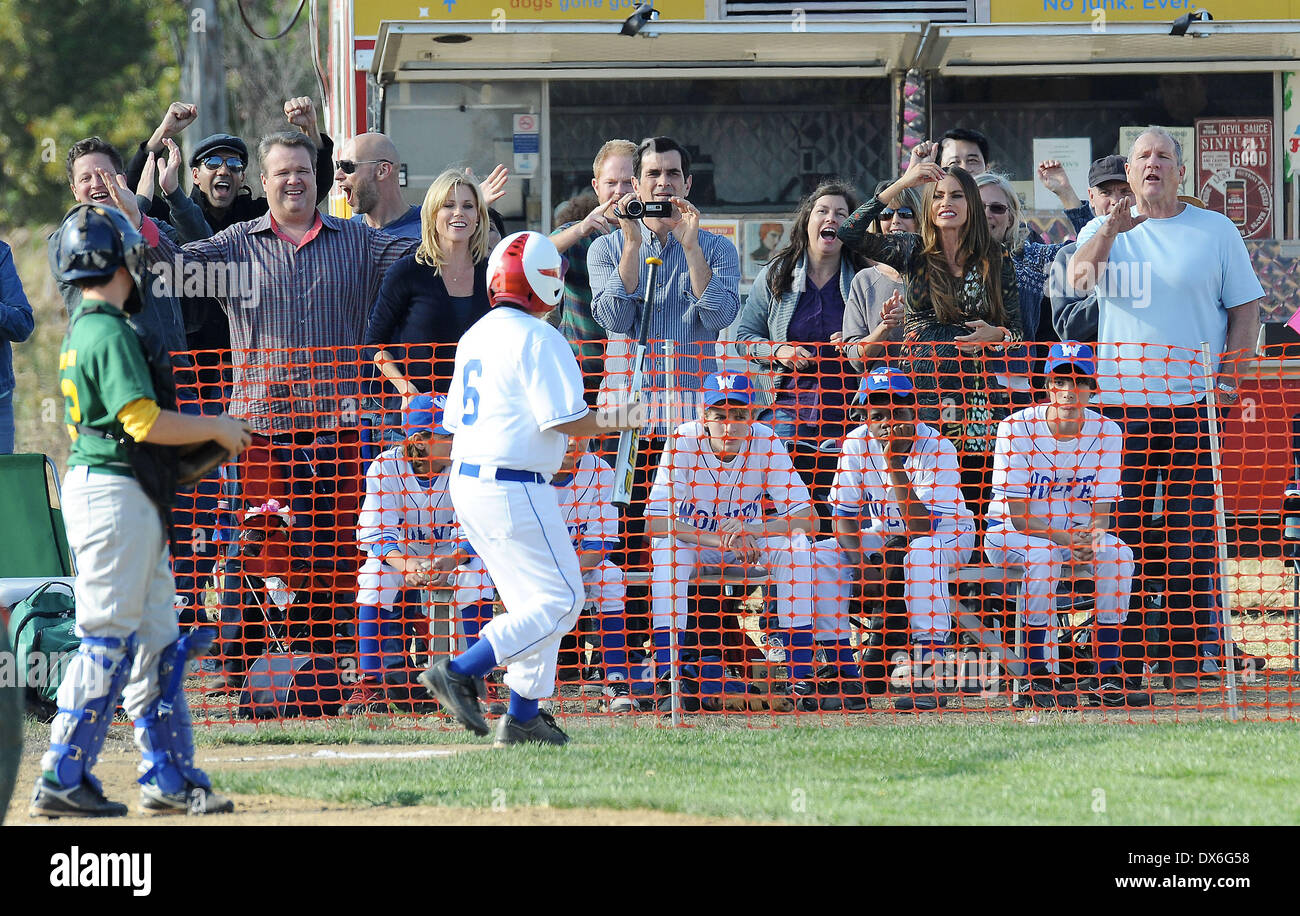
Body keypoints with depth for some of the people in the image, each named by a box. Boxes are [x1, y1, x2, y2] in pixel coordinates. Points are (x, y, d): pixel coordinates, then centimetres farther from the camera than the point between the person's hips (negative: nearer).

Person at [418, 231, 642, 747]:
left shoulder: (474, 337, 13)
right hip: (514, 488, -9)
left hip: (466, 484, 9)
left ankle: (523, 717, 13)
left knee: (533, 600, 16)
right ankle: (461, 673, -15)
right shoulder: (537, 339, -13)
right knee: (561, 598, -5)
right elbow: (565, 419, -19)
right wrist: (610, 422, 0)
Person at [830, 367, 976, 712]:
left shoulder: (935, 448, -25)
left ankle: (929, 677, -40)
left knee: (921, 554, -40)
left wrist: (895, 466, -38)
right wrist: (858, 557, -26)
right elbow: (845, 515, -7)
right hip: (882, 534, 4)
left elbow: (921, 529, -32)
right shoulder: (857, 444, -11)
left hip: (947, 533, -4)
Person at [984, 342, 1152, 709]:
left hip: (1075, 531, 3)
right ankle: (1040, 677, -27)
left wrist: (1093, 536, -33)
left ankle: (1108, 676, -20)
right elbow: (1019, 515, -19)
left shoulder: (1106, 433, -7)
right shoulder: (1017, 428, -17)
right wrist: (1067, 539, -34)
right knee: (1042, 555, -35)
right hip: (1008, 532, -3)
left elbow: (1101, 512, -8)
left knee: (1118, 555, -25)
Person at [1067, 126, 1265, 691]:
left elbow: (1245, 306, 9)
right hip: (1119, 400, 1)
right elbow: (1078, 279, -8)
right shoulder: (1103, 230, 11)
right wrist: (1111, 228, -24)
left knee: (1192, 529, -4)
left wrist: (1231, 372, -5)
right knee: (1125, 528, 1)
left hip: (1193, 404, -1)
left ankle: (1197, 653, -1)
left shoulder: (1215, 231, 9)